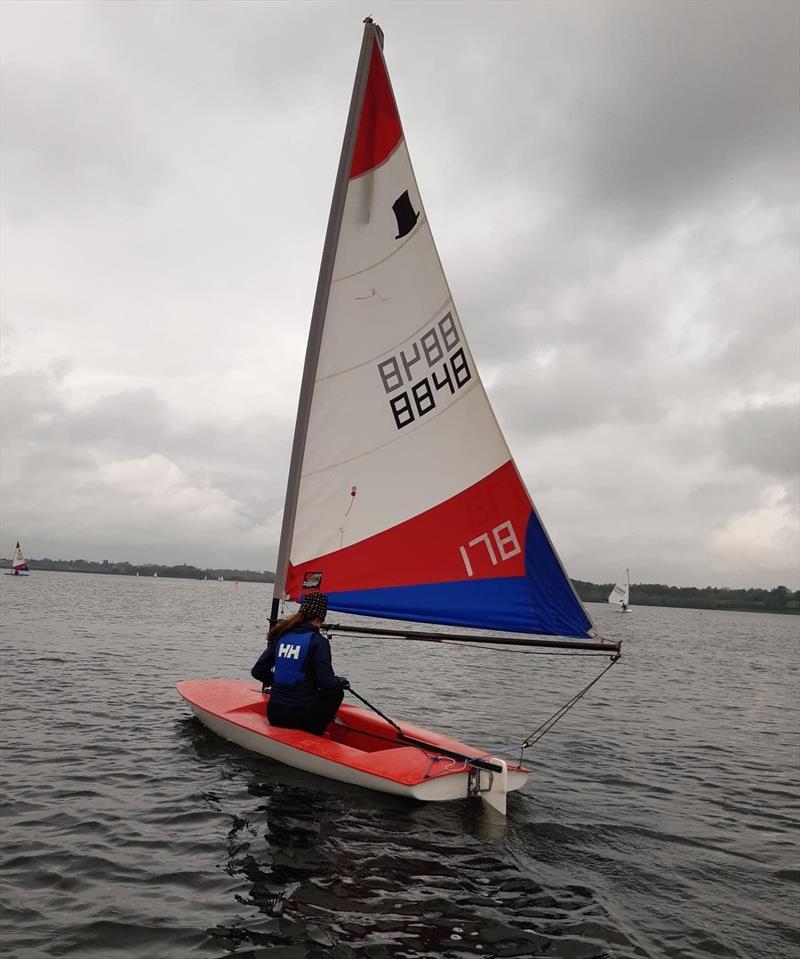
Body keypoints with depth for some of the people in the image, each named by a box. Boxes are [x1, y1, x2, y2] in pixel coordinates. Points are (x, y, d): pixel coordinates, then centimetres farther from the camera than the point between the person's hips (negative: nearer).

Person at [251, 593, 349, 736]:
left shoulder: (282, 636, 6)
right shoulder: (318, 641, -11)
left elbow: (257, 672, 7)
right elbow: (327, 683, -17)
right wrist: (341, 682, 5)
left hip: (274, 714, 6)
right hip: (301, 716, -6)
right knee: (337, 692, 20)